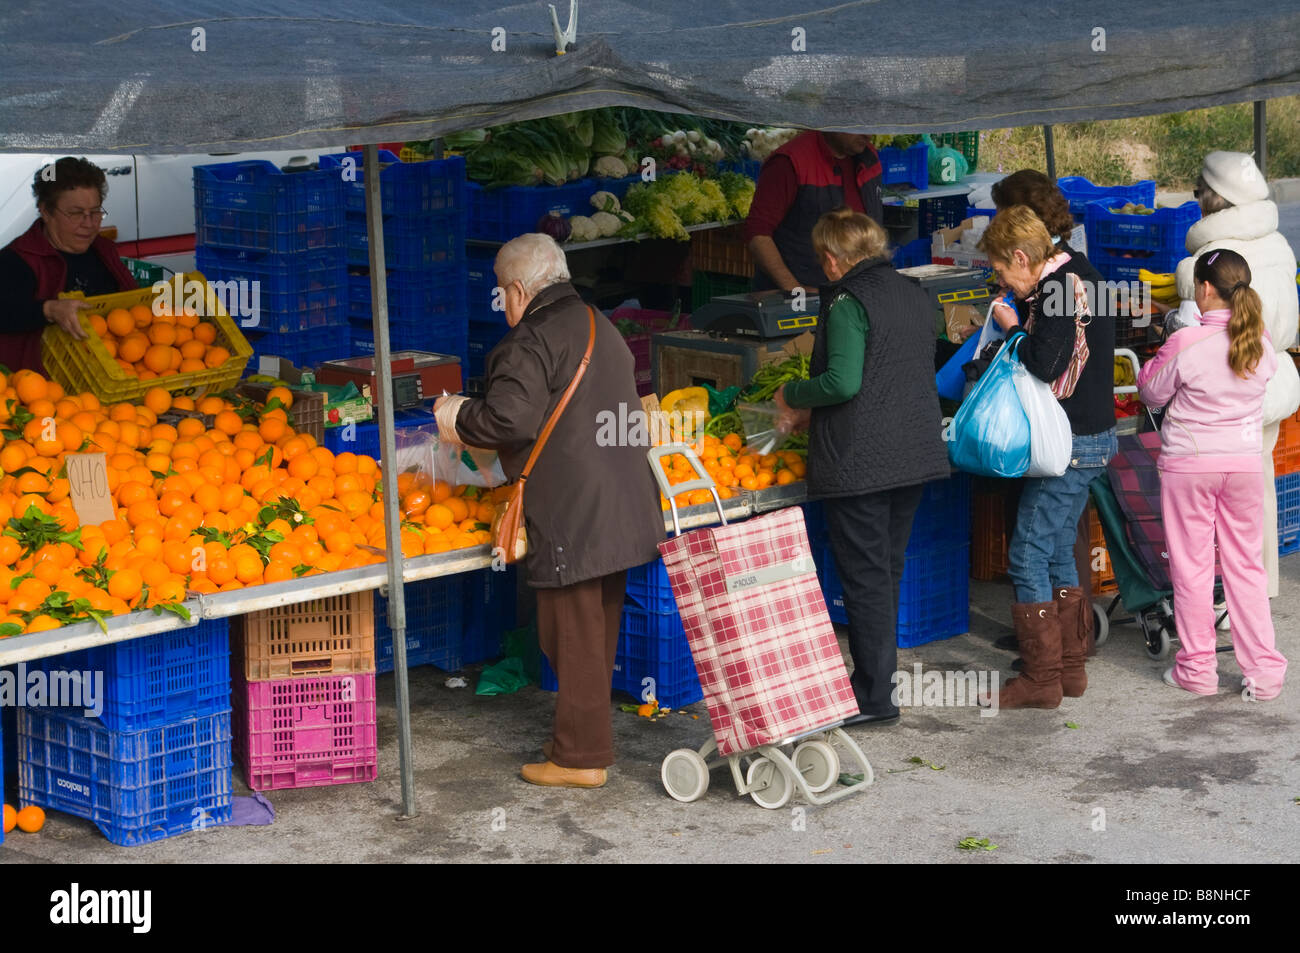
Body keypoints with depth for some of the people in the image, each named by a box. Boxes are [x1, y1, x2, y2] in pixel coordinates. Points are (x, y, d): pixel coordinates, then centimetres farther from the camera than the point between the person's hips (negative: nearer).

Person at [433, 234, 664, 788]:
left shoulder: (531, 342, -13)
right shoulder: (598, 327, 17)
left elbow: (510, 417, -25)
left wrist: (457, 417, -5)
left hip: (571, 515, -9)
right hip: (621, 509, 9)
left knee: (573, 634, -2)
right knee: (600, 628, 17)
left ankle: (579, 758, 3)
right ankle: (590, 739, 27)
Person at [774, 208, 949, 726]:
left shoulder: (848, 302, -13)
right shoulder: (917, 296, 12)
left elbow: (843, 382, -23)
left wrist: (793, 396, -4)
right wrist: (814, 411, 23)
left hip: (858, 462, -8)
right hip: (914, 455, 8)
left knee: (864, 574, -2)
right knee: (888, 570, 16)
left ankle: (874, 696, 1)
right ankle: (879, 677, 24)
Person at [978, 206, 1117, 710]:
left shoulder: (1058, 289, -18)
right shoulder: (1077, 272, 11)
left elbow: (1045, 365, -28)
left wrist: (1013, 327, -12)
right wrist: (1022, 319, 5)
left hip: (1070, 445, -10)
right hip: (1094, 437, 10)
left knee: (1029, 557, -5)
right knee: (1058, 553, 16)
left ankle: (1041, 680, -1)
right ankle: (1070, 668, 22)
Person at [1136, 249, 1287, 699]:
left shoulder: (1185, 345, -16)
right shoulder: (1261, 343, -3)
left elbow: (1153, 394, -3)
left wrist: (1152, 364, 16)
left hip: (1189, 462, -4)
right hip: (1245, 461, 4)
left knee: (1191, 568, 7)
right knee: (1245, 566, 10)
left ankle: (1197, 669, 13)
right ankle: (1264, 671, 8)